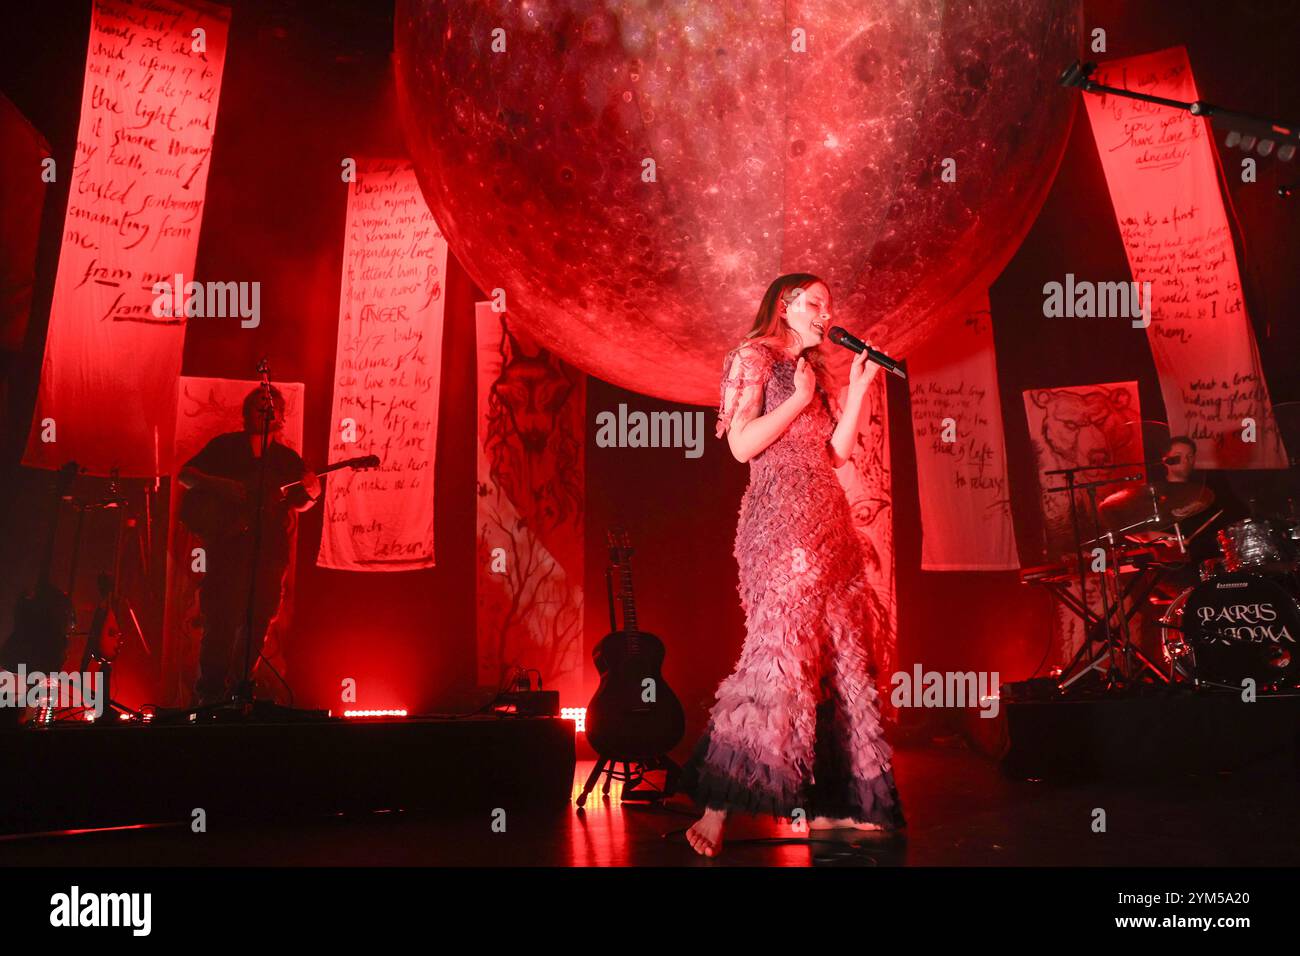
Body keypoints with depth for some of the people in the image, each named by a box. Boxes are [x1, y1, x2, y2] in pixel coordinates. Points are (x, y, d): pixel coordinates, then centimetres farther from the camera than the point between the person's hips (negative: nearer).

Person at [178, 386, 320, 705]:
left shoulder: (286, 457, 15)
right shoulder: (226, 445, 8)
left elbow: (302, 501, 12)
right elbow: (185, 475, 4)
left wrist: (308, 490, -11)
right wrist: (219, 485, -14)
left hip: (270, 550, 3)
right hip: (226, 545, -3)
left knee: (257, 624, 4)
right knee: (220, 621, -9)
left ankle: (237, 693, 14)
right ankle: (209, 696, -4)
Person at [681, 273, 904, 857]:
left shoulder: (815, 373, 24)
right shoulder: (754, 359, 2)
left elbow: (838, 453, 14)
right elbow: (741, 445, -10)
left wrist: (857, 389, 9)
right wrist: (800, 398, -6)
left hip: (828, 522, 9)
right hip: (780, 518, -8)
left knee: (839, 654, 4)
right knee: (781, 647, -18)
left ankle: (826, 803, 8)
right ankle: (717, 806, -17)